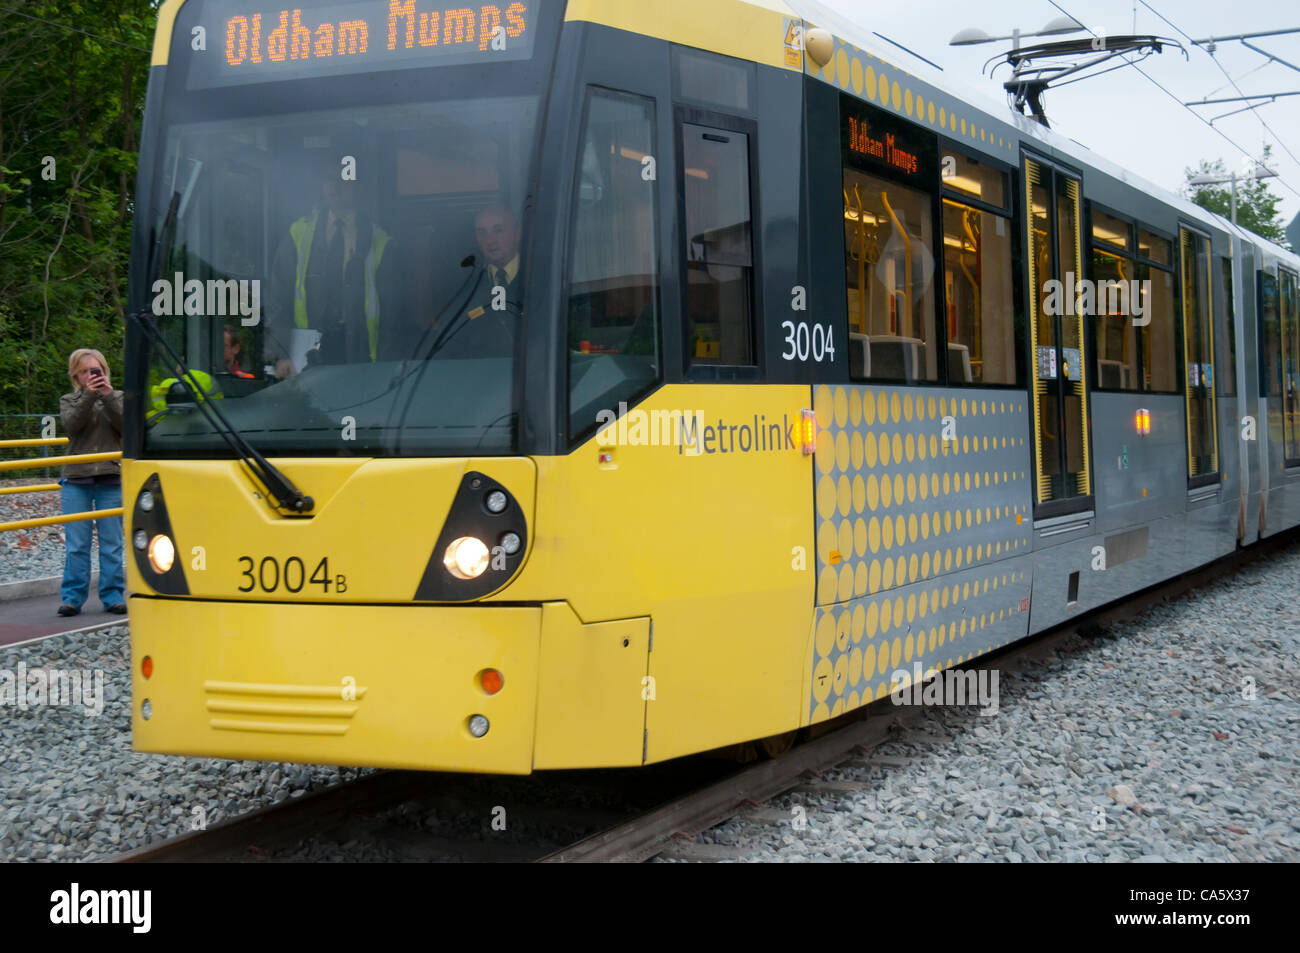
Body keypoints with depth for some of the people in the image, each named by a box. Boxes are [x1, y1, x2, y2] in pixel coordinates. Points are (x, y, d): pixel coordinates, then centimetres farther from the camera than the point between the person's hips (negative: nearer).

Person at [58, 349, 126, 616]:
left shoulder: (117, 398, 12)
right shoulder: (69, 401, 11)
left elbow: (125, 426, -6)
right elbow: (72, 424, -9)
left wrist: (108, 396, -14)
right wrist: (89, 395, -18)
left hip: (111, 480, 0)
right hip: (76, 480, 0)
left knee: (112, 544, 1)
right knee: (76, 545, -2)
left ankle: (113, 596, 8)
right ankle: (72, 597, 3)